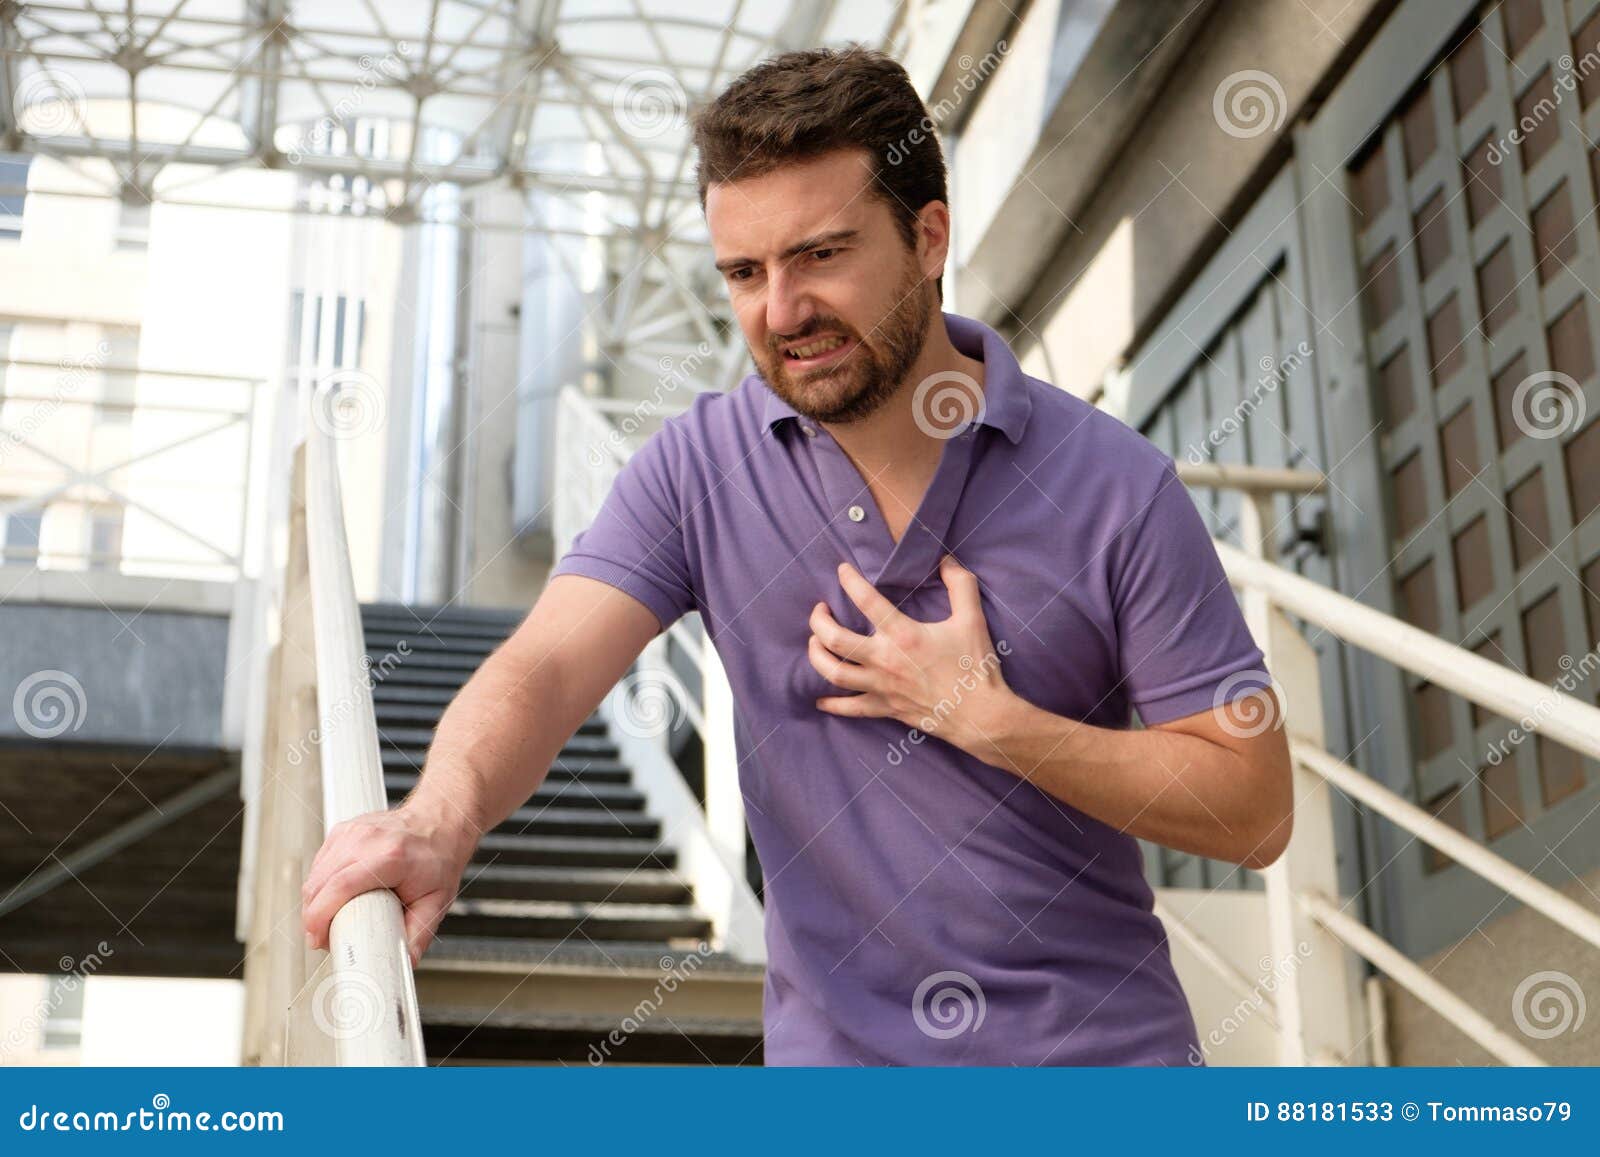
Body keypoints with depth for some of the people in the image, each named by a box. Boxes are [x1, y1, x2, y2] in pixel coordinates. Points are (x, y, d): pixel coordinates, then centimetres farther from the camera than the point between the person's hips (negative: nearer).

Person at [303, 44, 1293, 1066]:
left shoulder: (1117, 487, -12)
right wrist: (445, 816, -38)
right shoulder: (698, 466, -5)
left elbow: (1254, 808, -10)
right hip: (835, 1051, 2)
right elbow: (544, 669, -18)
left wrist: (988, 718, -18)